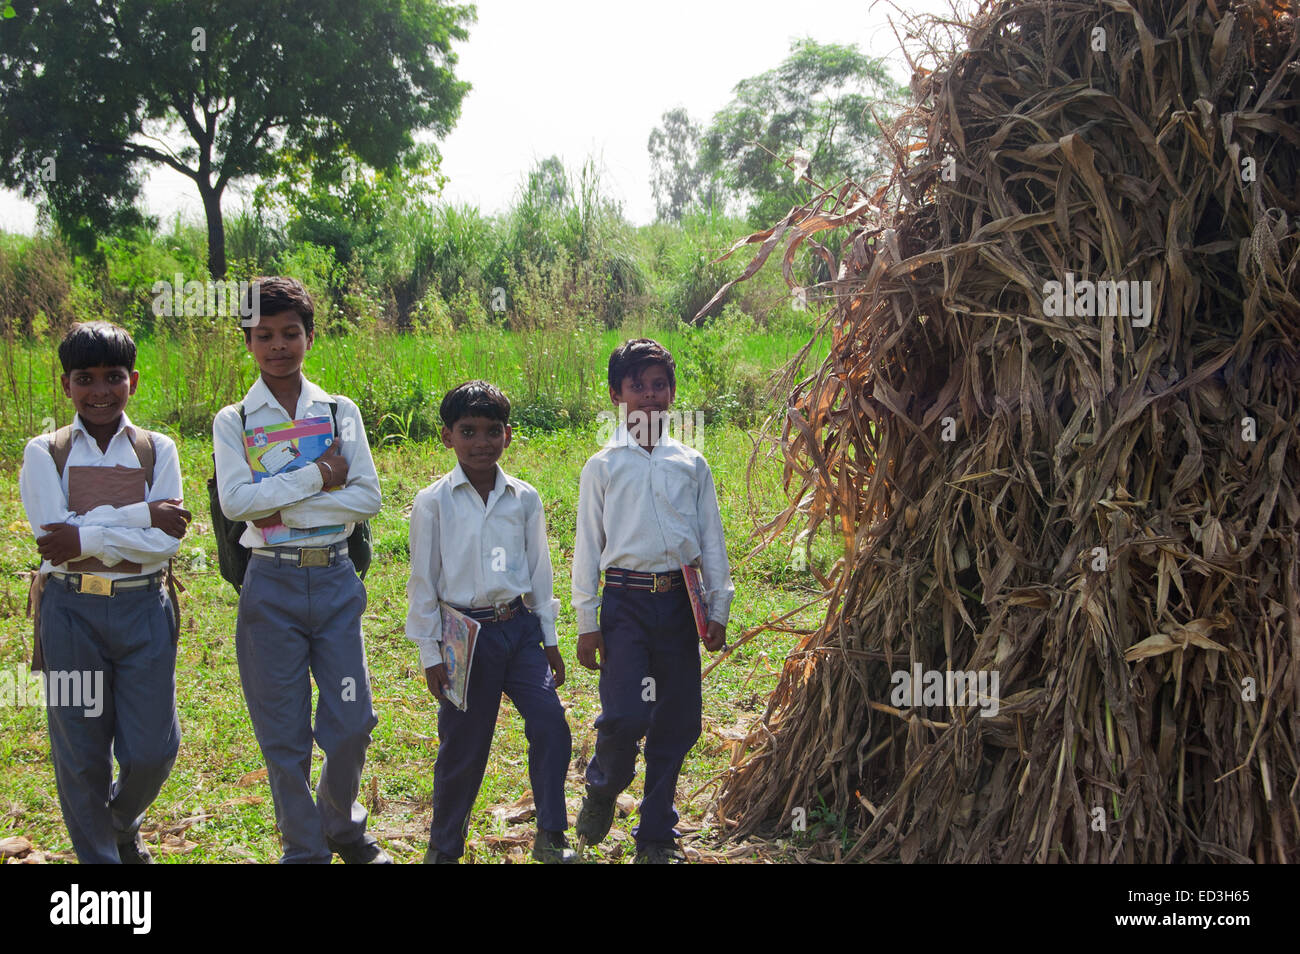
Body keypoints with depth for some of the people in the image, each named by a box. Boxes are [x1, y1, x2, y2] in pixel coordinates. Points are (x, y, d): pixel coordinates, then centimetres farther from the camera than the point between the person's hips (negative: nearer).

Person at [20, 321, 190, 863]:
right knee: (81, 754, 5)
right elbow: (52, 536, -13)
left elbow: (165, 541, -8)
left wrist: (85, 537, -16)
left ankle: (123, 825, 36)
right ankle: (97, 855, 26)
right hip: (71, 611, -1)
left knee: (152, 750, 3)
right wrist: (139, 516, -15)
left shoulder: (157, 451, 5)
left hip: (143, 612, 1)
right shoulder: (44, 454, 2)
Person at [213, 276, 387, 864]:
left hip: (335, 579, 1)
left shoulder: (341, 412, 7)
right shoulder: (233, 422, 2)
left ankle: (344, 828, 30)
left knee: (351, 727, 3)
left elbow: (368, 497, -2)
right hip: (271, 585, -1)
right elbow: (235, 501, -13)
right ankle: (304, 849, 22)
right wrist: (318, 475, -13)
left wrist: (287, 509, -11)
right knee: (284, 737, 5)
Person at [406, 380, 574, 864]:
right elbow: (423, 582, -1)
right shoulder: (433, 502, -4)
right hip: (467, 636, -3)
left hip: (520, 628, 3)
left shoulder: (524, 498, 5)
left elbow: (539, 571, 12)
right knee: (463, 746, 4)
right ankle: (443, 848, 22)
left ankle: (550, 835, 8)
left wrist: (550, 639, 12)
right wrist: (431, 653, -2)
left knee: (551, 728, -7)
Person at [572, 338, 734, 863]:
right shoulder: (603, 466, 5)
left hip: (680, 600, 3)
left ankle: (656, 837, 18)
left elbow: (712, 539, 14)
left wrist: (718, 608, 8)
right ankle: (602, 789, 18)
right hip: (626, 600, -3)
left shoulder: (691, 463, 11)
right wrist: (586, 623, 1)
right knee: (623, 716, -15)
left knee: (676, 723, 4)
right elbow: (588, 546, 5)